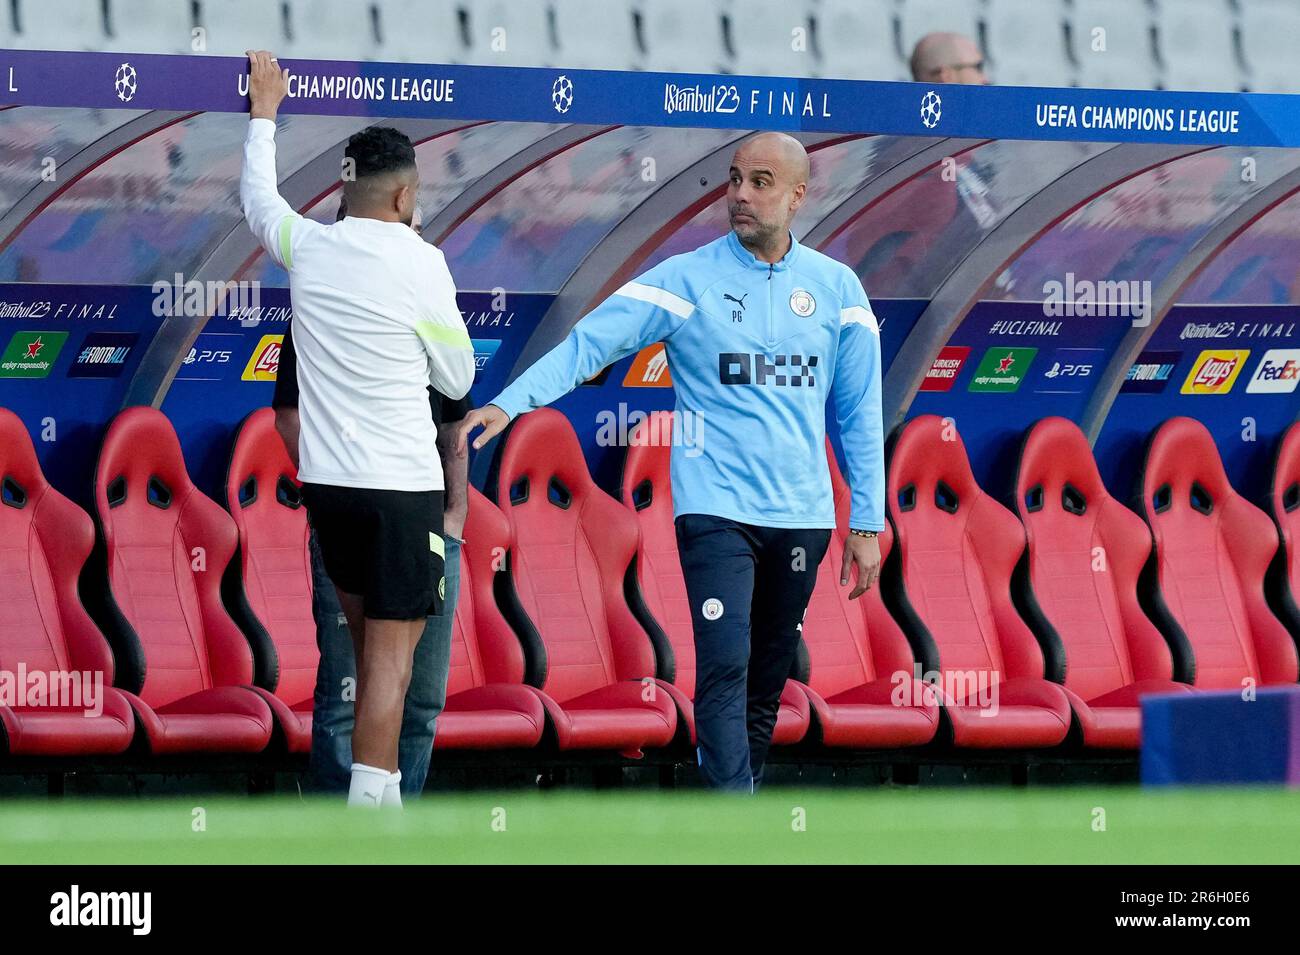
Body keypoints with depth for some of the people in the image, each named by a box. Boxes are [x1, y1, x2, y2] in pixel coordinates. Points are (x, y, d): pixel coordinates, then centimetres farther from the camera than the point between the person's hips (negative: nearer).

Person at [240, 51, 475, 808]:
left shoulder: (308, 247, 2)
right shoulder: (419, 264, -11)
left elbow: (259, 198, 26)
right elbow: (458, 379, 0)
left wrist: (264, 115, 40)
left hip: (327, 481, 6)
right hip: (401, 484, -6)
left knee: (370, 640, 17)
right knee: (393, 649, -7)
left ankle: (382, 790, 21)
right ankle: (369, 810, -15)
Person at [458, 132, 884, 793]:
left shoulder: (836, 287, 8)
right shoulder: (686, 280, -1)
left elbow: (859, 411, 12)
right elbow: (589, 343, -7)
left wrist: (867, 523, 9)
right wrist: (509, 403, -21)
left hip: (802, 516, 4)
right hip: (716, 511, -3)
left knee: (767, 683, 8)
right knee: (725, 667, -16)